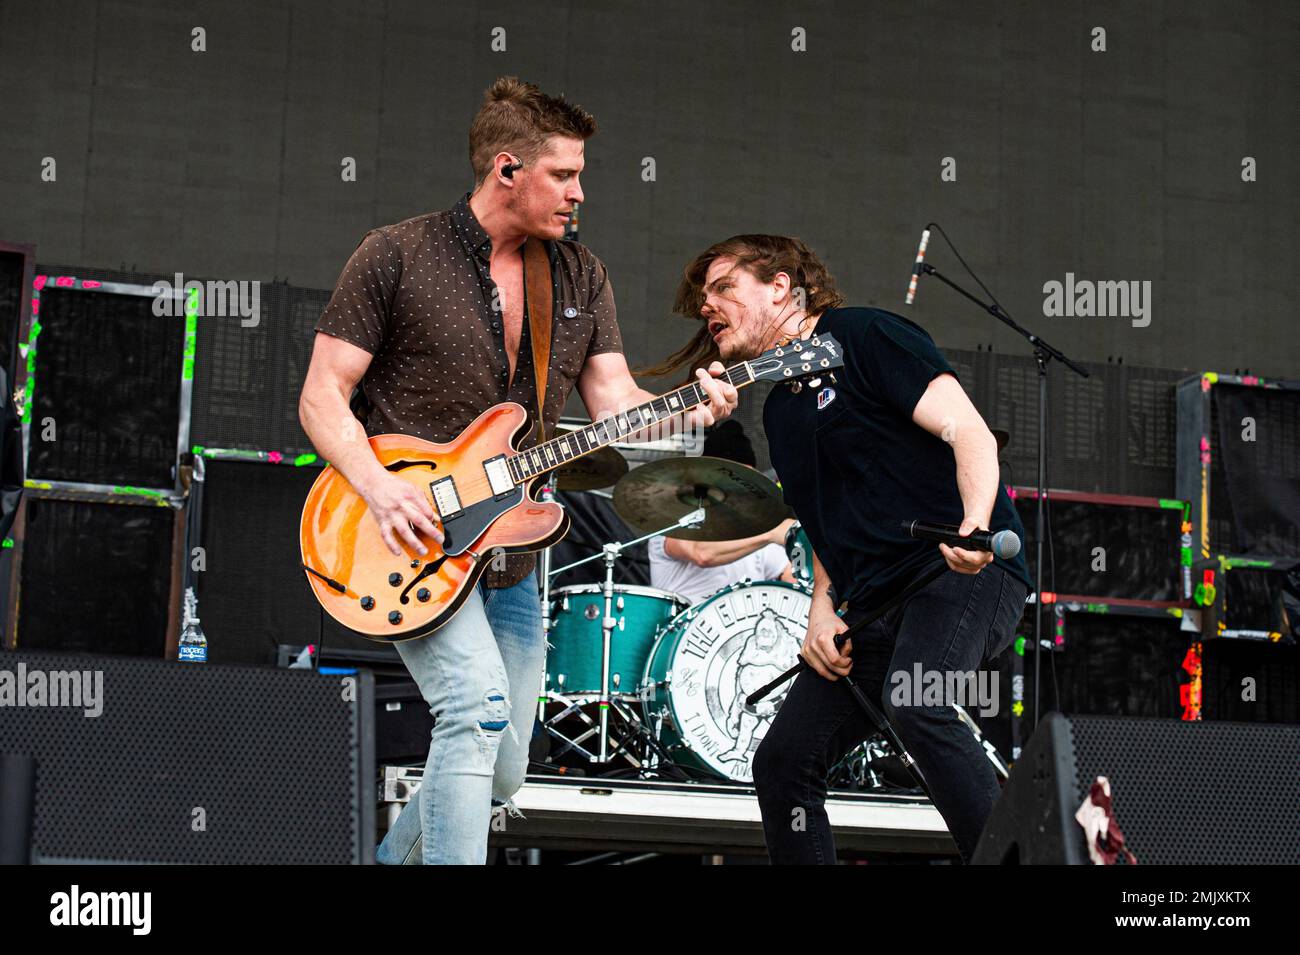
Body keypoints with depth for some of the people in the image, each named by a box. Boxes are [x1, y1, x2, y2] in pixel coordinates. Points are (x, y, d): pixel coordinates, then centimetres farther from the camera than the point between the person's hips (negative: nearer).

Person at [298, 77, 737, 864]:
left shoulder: (581, 276, 8)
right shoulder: (396, 257, -7)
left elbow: (614, 400, 2)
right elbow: (323, 395, -7)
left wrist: (685, 409, -20)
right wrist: (377, 486, -23)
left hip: (512, 557, 6)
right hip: (413, 537, -6)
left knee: (500, 779, 10)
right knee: (479, 707, -27)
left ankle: (398, 857, 35)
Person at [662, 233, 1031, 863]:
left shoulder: (864, 336, -3)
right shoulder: (779, 410, 20)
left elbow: (966, 429, -13)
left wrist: (974, 524, -30)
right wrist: (822, 610, 7)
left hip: (965, 571, -9)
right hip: (874, 603, 9)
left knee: (912, 702, -35)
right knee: (780, 764, 2)